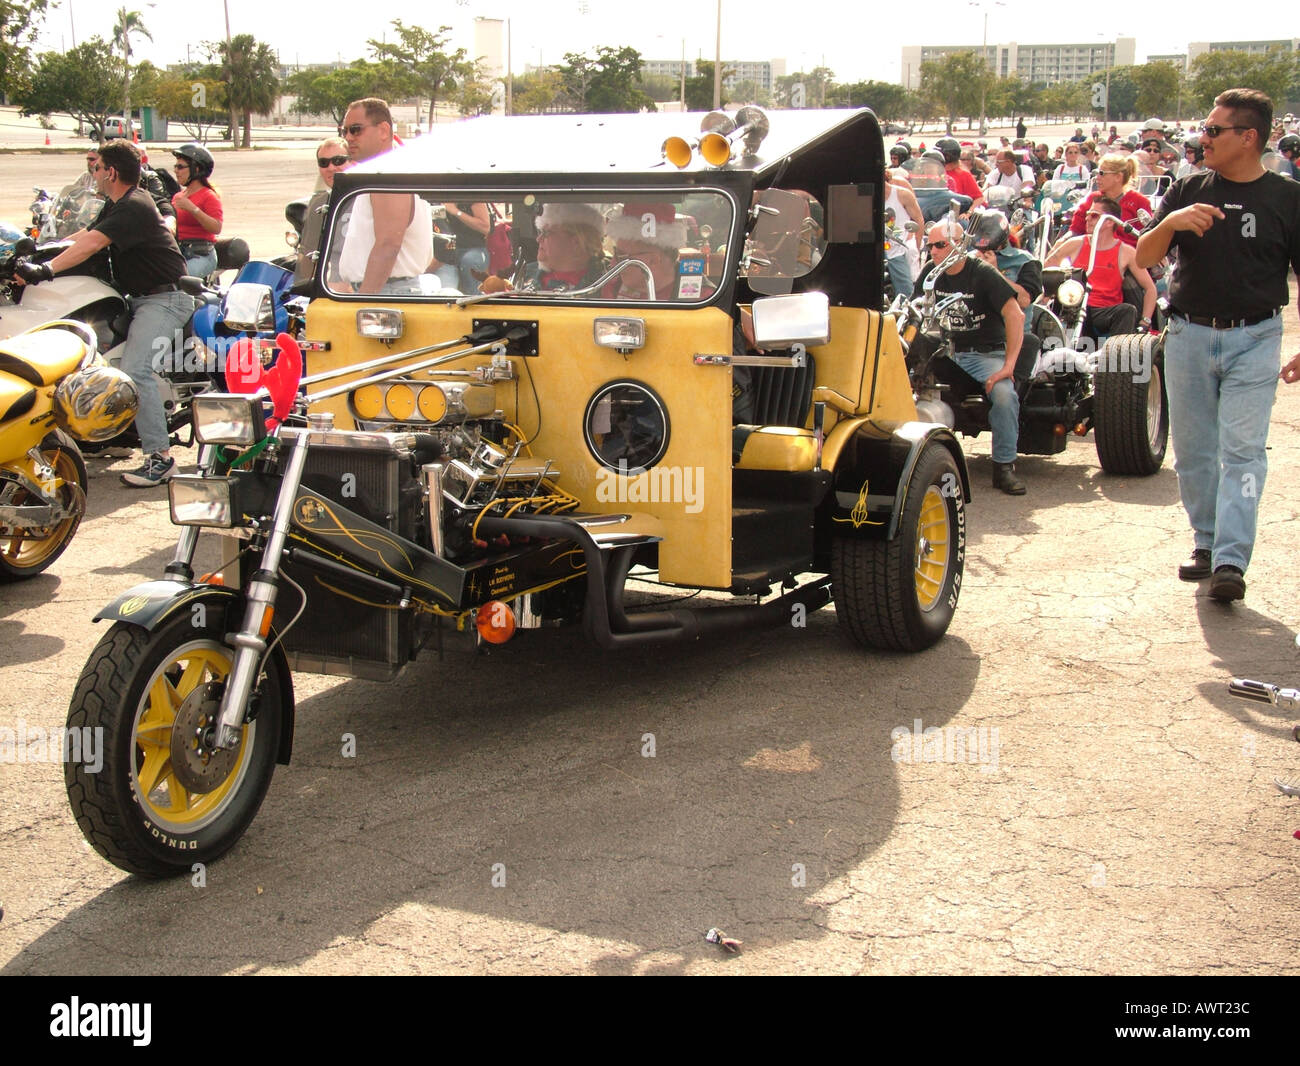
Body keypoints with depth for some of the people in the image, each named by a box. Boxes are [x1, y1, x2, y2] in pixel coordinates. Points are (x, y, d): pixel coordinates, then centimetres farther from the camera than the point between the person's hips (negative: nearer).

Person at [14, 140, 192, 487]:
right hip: (140, 298, 11)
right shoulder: (117, 205, 15)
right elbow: (85, 234, 20)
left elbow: (92, 243, -30)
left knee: (134, 370, -23)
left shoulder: (134, 207, -19)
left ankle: (159, 456, -22)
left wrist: (46, 269, -37)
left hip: (164, 299, -11)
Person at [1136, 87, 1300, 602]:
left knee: (1242, 450, -9)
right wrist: (1169, 222, -20)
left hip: (1254, 338, -3)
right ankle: (1205, 542, 22)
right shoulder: (1188, 190, 5)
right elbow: (1143, 258, 1)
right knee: (1193, 449, 8)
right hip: (1188, 335, 3)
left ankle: (1230, 561, -12)